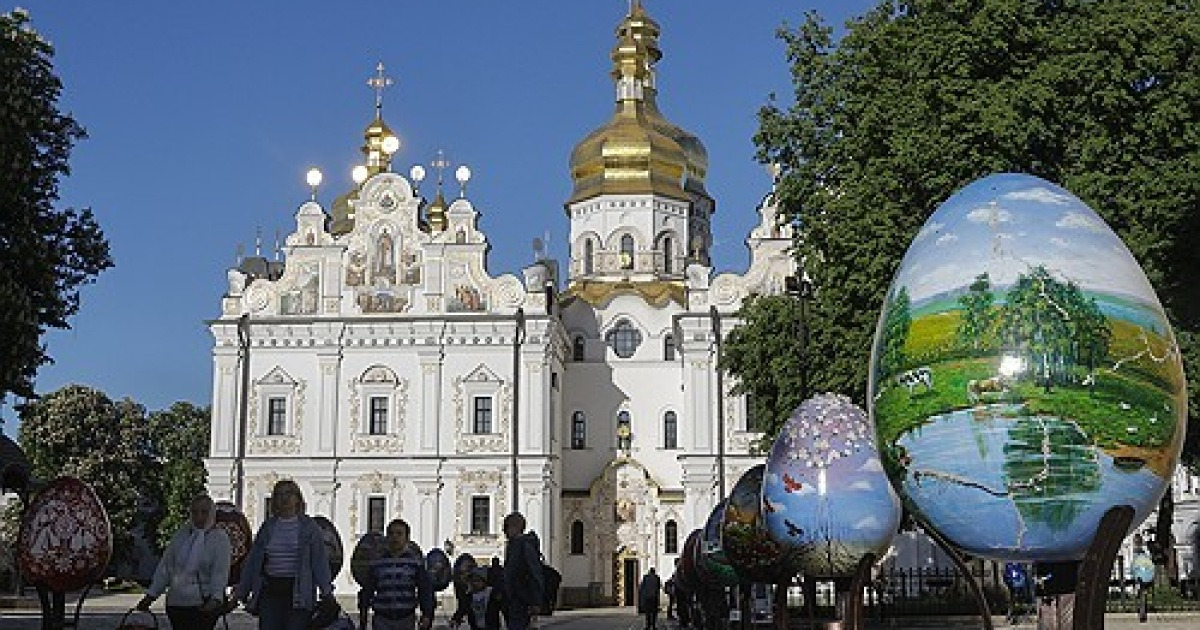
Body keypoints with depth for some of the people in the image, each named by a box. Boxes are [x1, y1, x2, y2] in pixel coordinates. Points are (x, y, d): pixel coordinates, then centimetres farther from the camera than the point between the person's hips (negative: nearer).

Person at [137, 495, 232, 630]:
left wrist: (216, 599, -27)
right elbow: (165, 566, 15)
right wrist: (150, 596, 12)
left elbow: (220, 573, -13)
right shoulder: (181, 534, 13)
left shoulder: (219, 538, -3)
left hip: (204, 606, -5)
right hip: (176, 603, 5)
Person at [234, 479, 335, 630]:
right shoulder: (268, 527, 13)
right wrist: (241, 592, 12)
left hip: (298, 592, -3)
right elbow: (252, 561, 14)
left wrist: (326, 591, -12)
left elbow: (319, 561, -2)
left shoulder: (309, 527, 4)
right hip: (270, 591, 3)